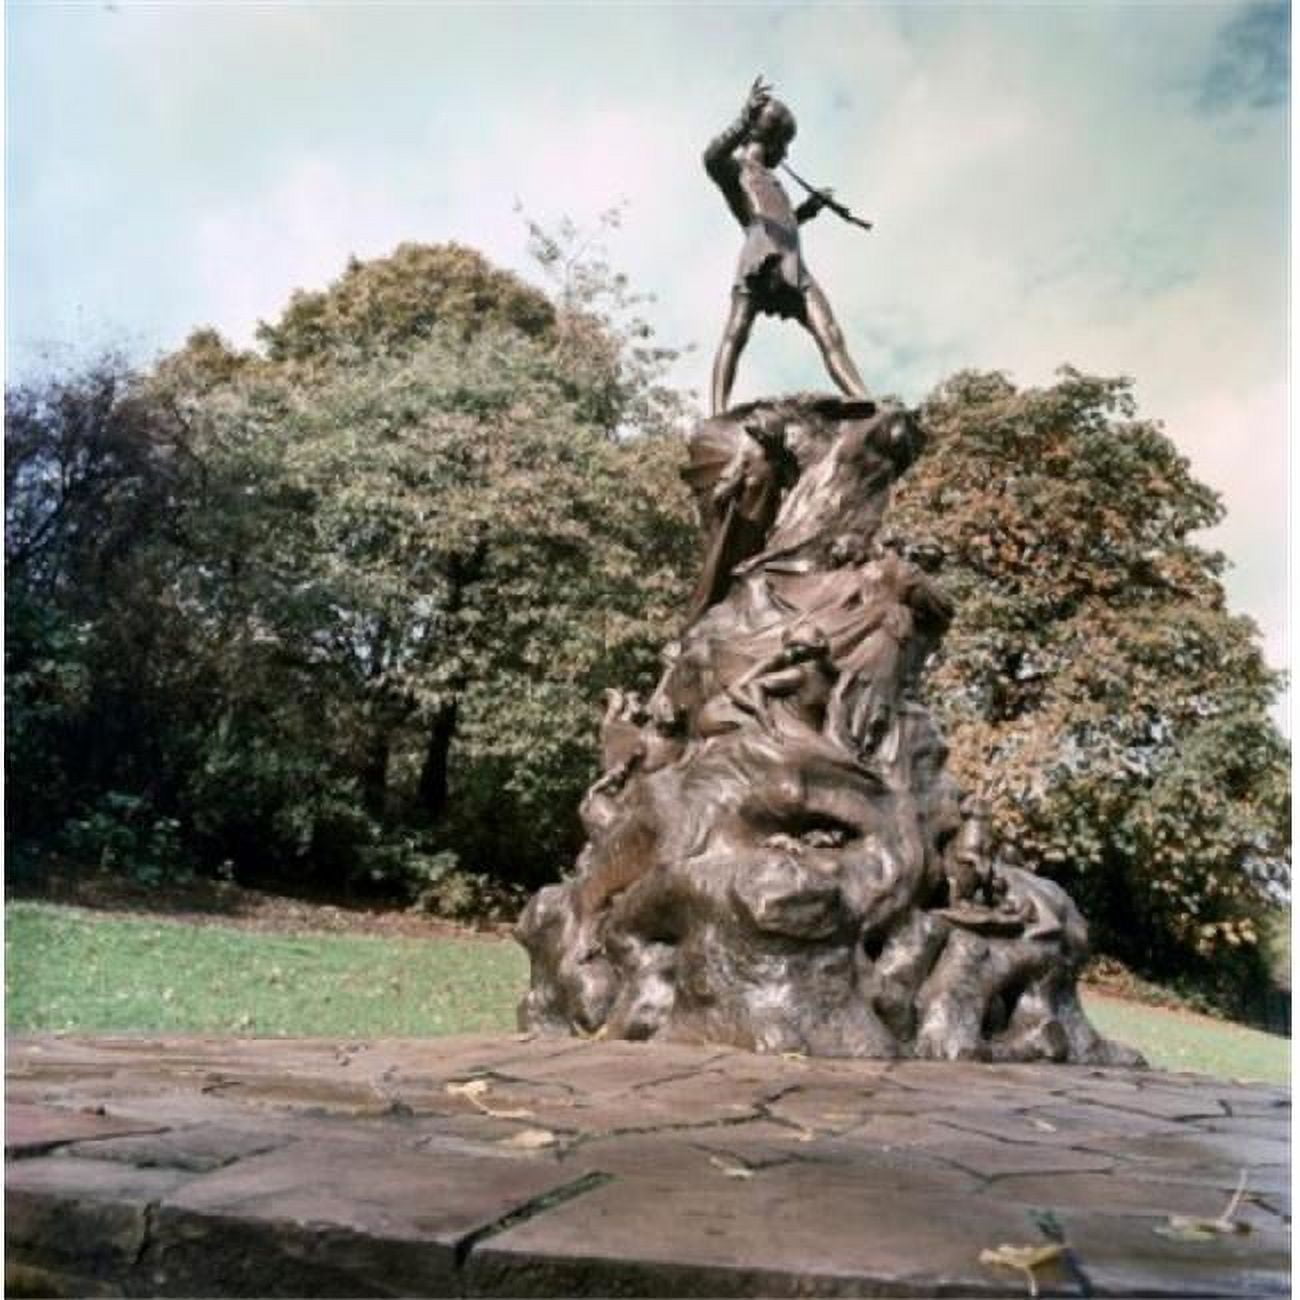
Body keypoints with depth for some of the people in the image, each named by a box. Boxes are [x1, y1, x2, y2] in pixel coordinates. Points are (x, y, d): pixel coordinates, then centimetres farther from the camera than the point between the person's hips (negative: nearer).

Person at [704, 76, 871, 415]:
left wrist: (806, 209, 34)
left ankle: (869, 407, -17)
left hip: (794, 266, 7)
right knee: (736, 333, -20)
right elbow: (711, 157, -10)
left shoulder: (770, 179, 39)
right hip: (760, 256, -7)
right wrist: (745, 120, -20)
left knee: (831, 337, -8)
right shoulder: (732, 166, 15)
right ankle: (718, 417, -31)